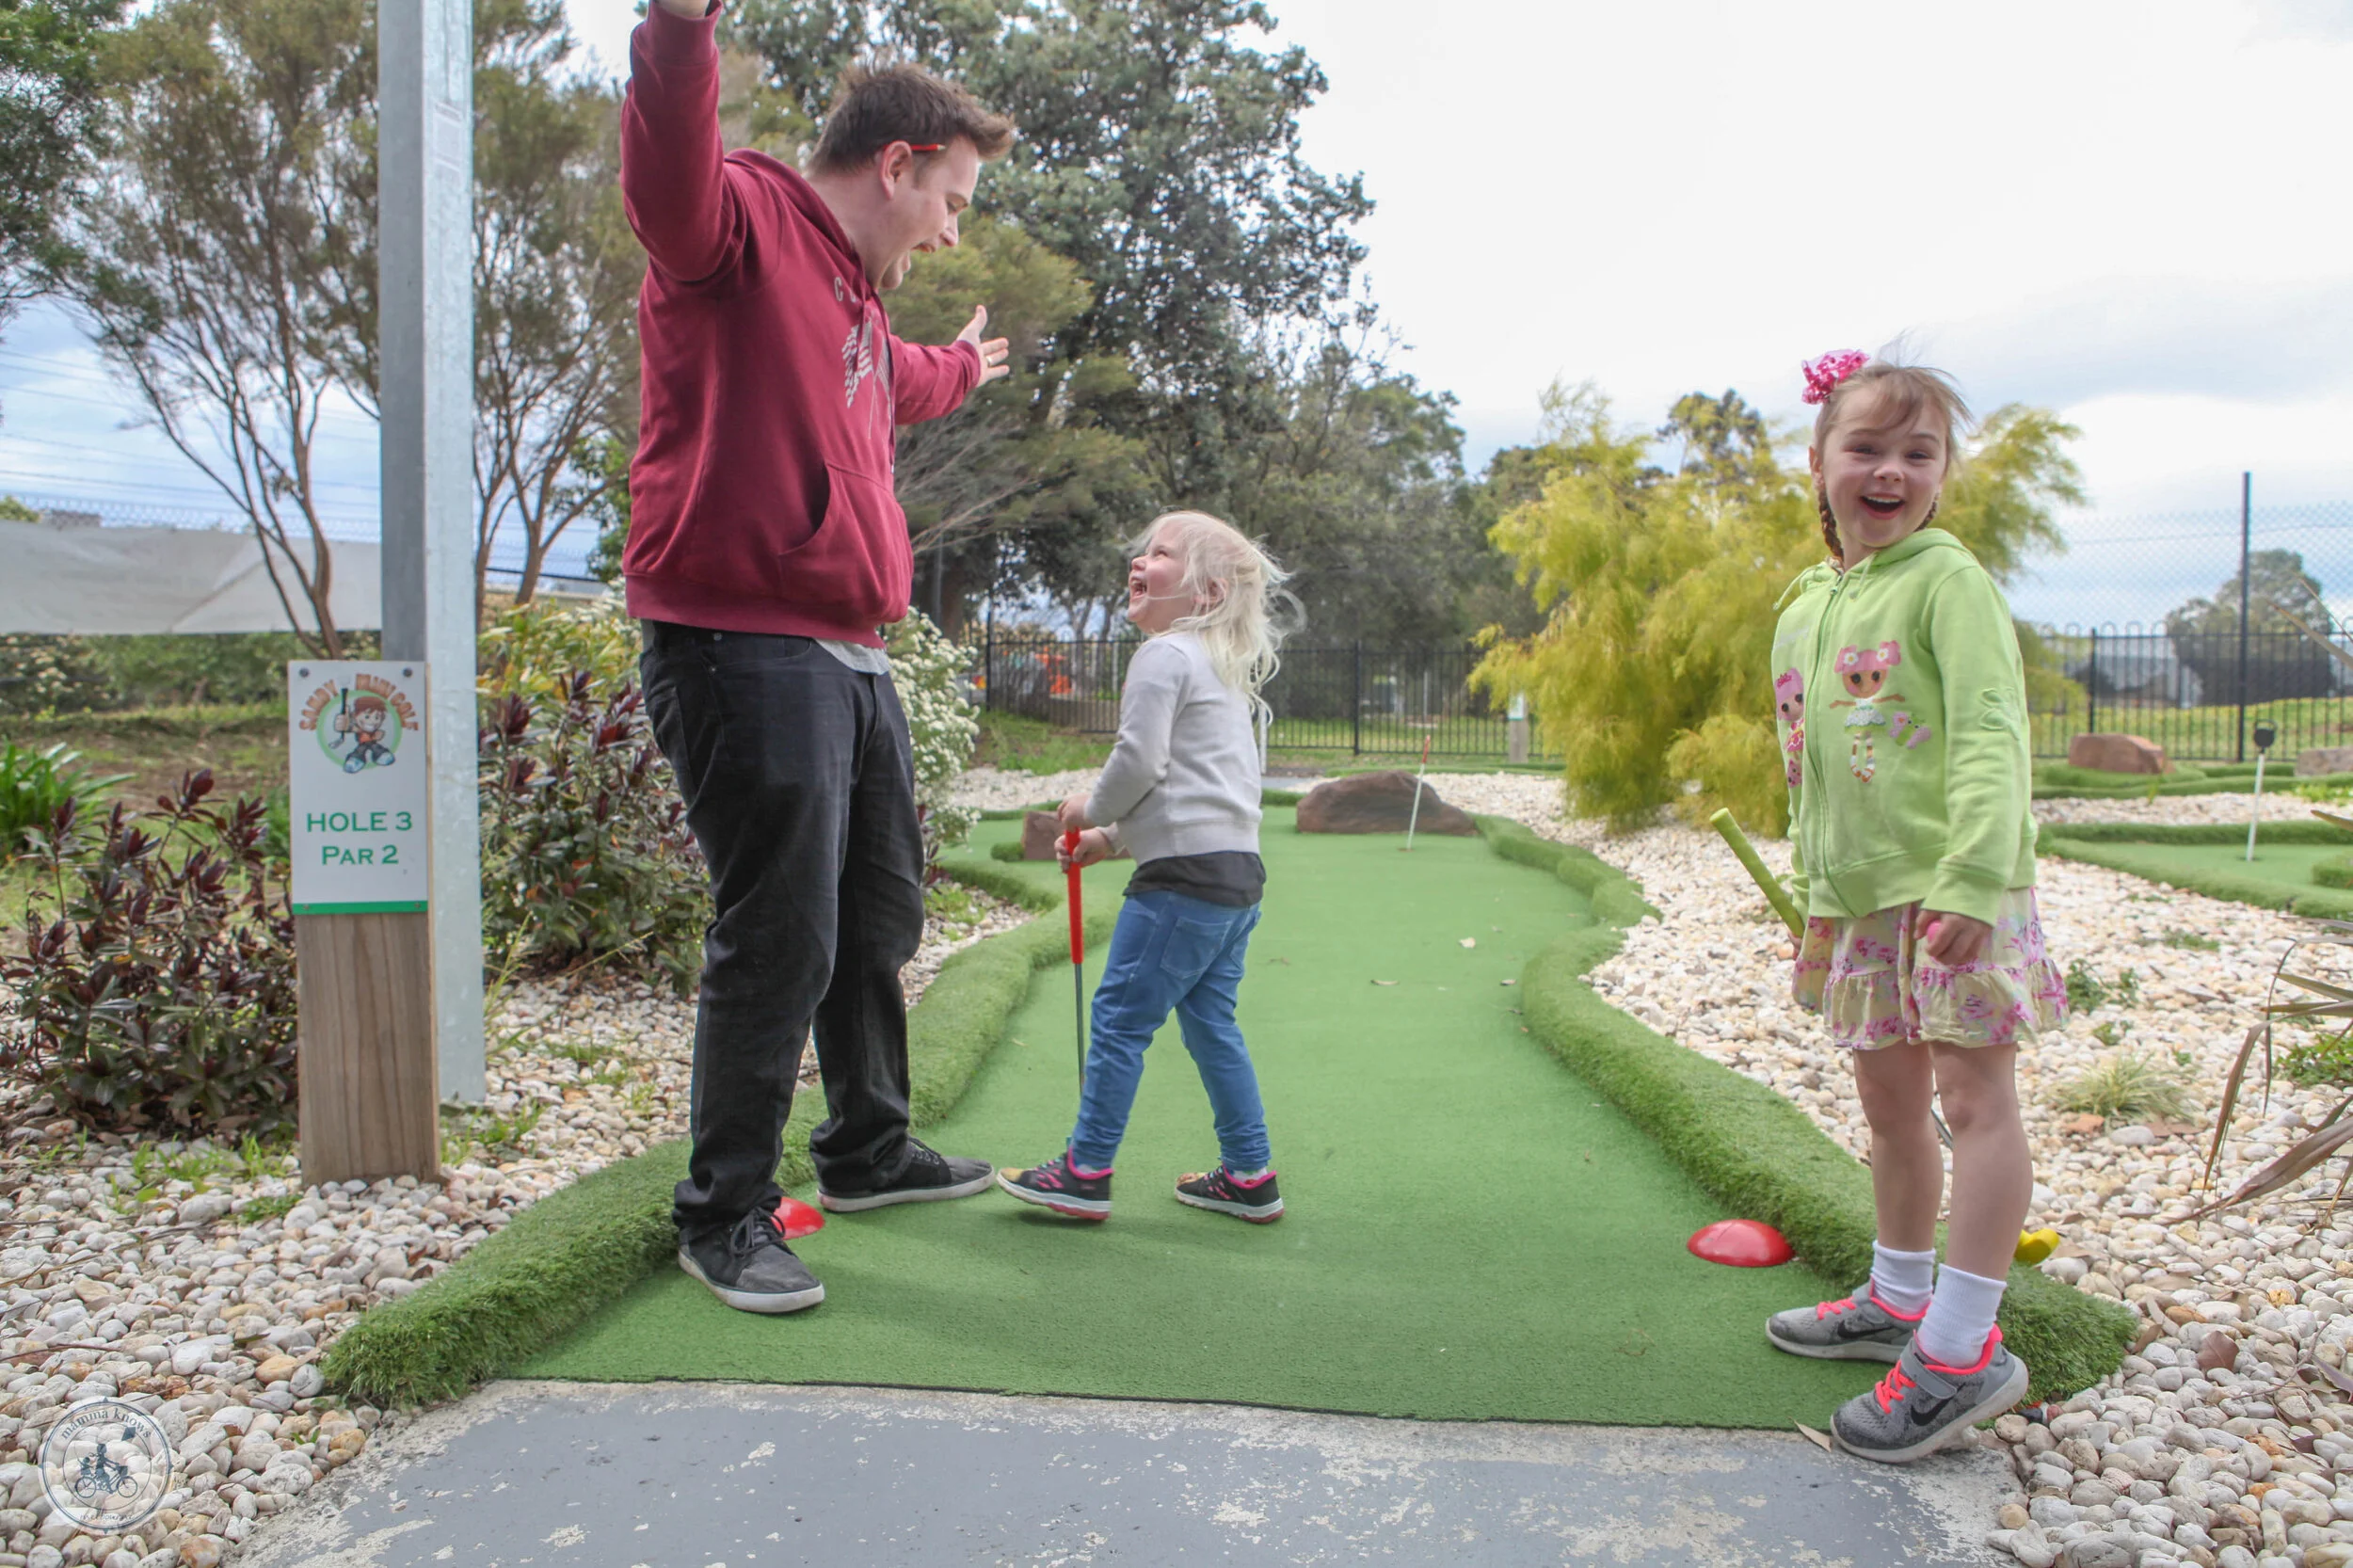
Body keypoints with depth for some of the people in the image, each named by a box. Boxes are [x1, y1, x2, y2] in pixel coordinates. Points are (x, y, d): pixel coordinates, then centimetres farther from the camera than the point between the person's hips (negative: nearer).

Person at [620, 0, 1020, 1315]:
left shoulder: (859, 300, 22)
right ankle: (725, 1216, 13)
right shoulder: (742, 222, -6)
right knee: (779, 943, -5)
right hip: (746, 650, -10)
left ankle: (869, 1149, 38)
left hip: (853, 661, 10)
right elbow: (668, 162, -30)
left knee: (879, 921, 19)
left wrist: (969, 367, 65)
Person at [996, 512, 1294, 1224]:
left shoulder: (1164, 656, -8)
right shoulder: (1222, 668, 22)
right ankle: (1249, 1176, 19)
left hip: (1186, 873, -10)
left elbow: (1140, 763, -16)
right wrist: (1111, 837, 21)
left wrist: (1091, 810, 3)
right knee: (1210, 1020, 15)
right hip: (1238, 870, 10)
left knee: (1119, 1017, -1)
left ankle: (1086, 1172, 6)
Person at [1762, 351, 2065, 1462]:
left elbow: (1991, 737, -17)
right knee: (1889, 1100, 16)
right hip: (1861, 895, 7)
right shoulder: (1803, 609, 13)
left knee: (1974, 1095, -5)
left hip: (1954, 890, -7)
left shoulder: (1948, 581, -8)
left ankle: (1962, 1348, 1)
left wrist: (1972, 879, -26)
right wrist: (1813, 902, 19)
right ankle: (1898, 1299, 31)